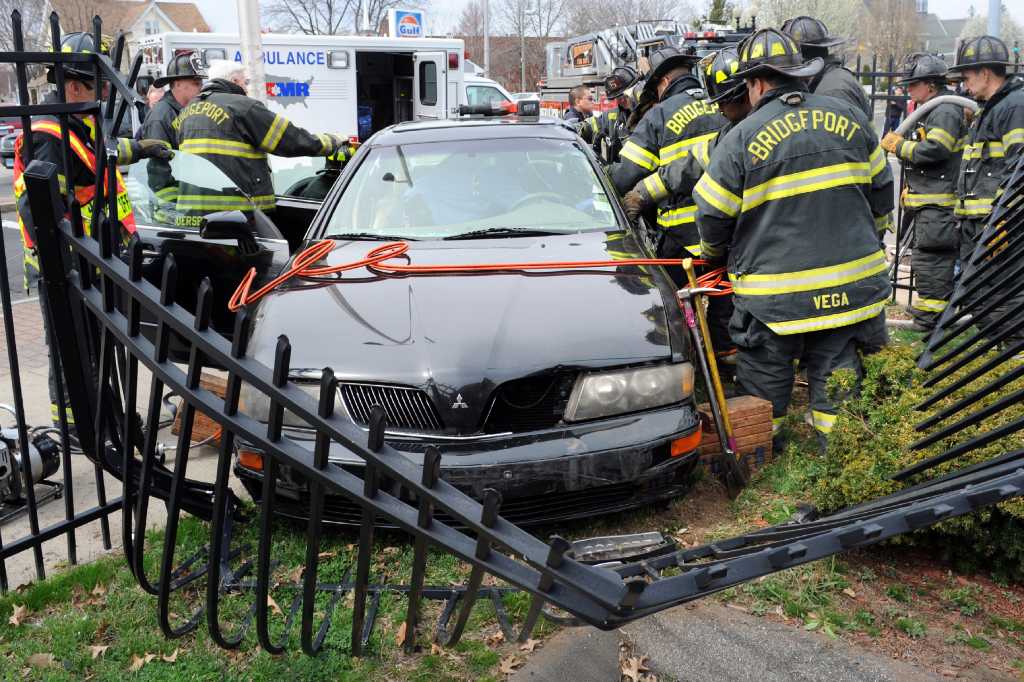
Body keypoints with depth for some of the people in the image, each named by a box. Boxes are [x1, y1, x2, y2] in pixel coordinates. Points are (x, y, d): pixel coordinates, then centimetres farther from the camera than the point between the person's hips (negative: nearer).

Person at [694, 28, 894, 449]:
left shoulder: (741, 138, -9)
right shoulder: (849, 117, 4)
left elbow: (712, 218, -6)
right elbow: (881, 191, 13)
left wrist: (713, 257, 15)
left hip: (774, 297, -4)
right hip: (853, 287, 4)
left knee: (763, 391, 11)